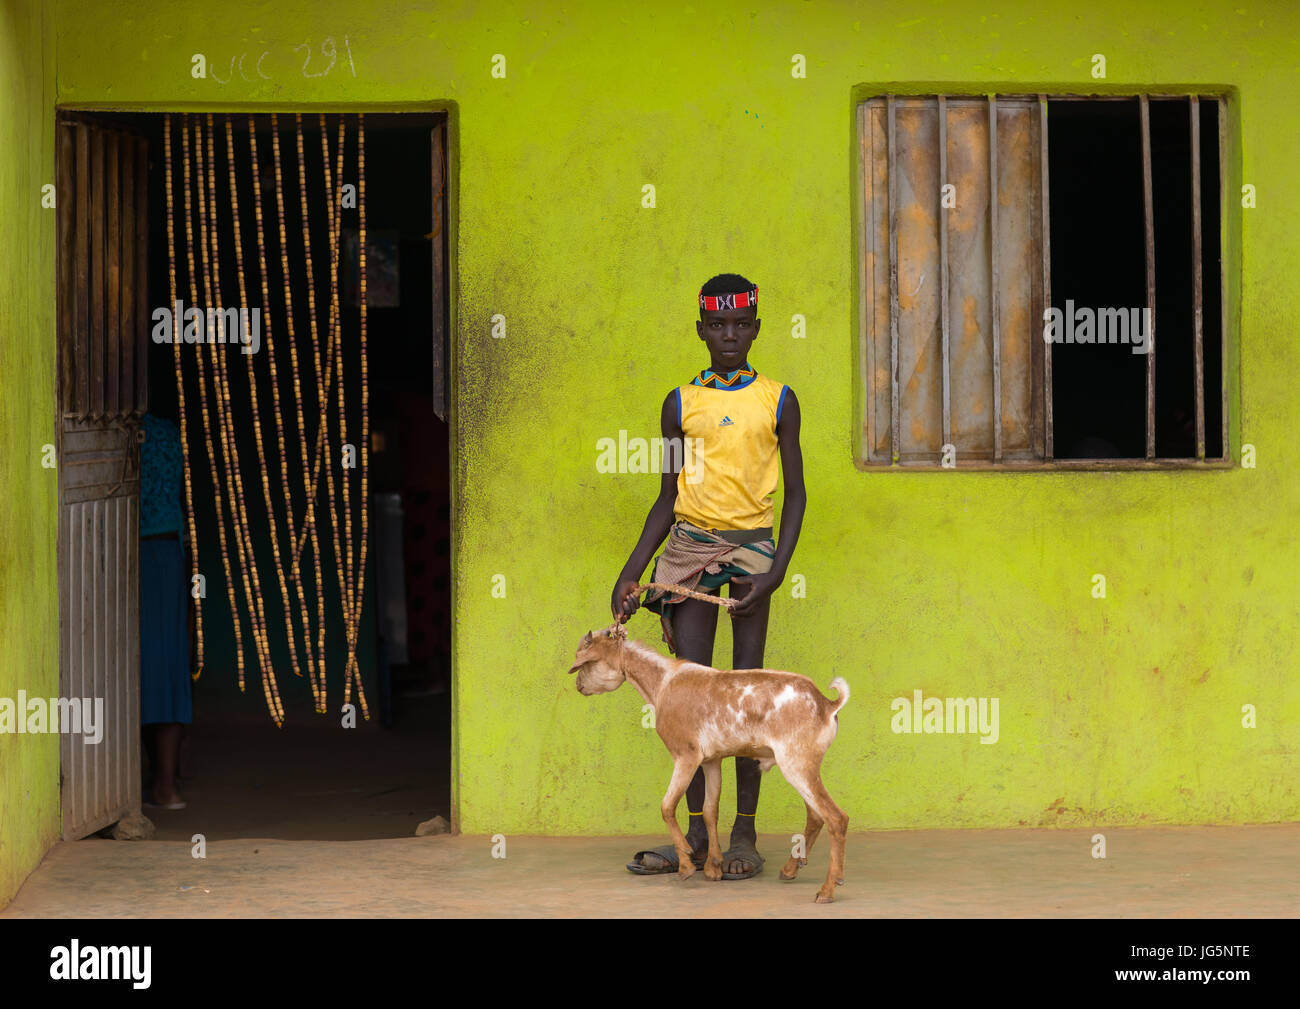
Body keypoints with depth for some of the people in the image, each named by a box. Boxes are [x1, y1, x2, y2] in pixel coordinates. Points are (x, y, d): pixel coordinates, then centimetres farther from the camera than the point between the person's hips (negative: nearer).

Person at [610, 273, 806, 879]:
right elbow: (667, 498, 14)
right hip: (690, 542, 2)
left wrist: (776, 571, -8)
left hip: (752, 544, -2)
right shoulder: (681, 404, 9)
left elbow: (795, 493, 4)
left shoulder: (777, 400, 4)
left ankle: (745, 833, 3)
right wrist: (630, 573, 6)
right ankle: (695, 834, 2)